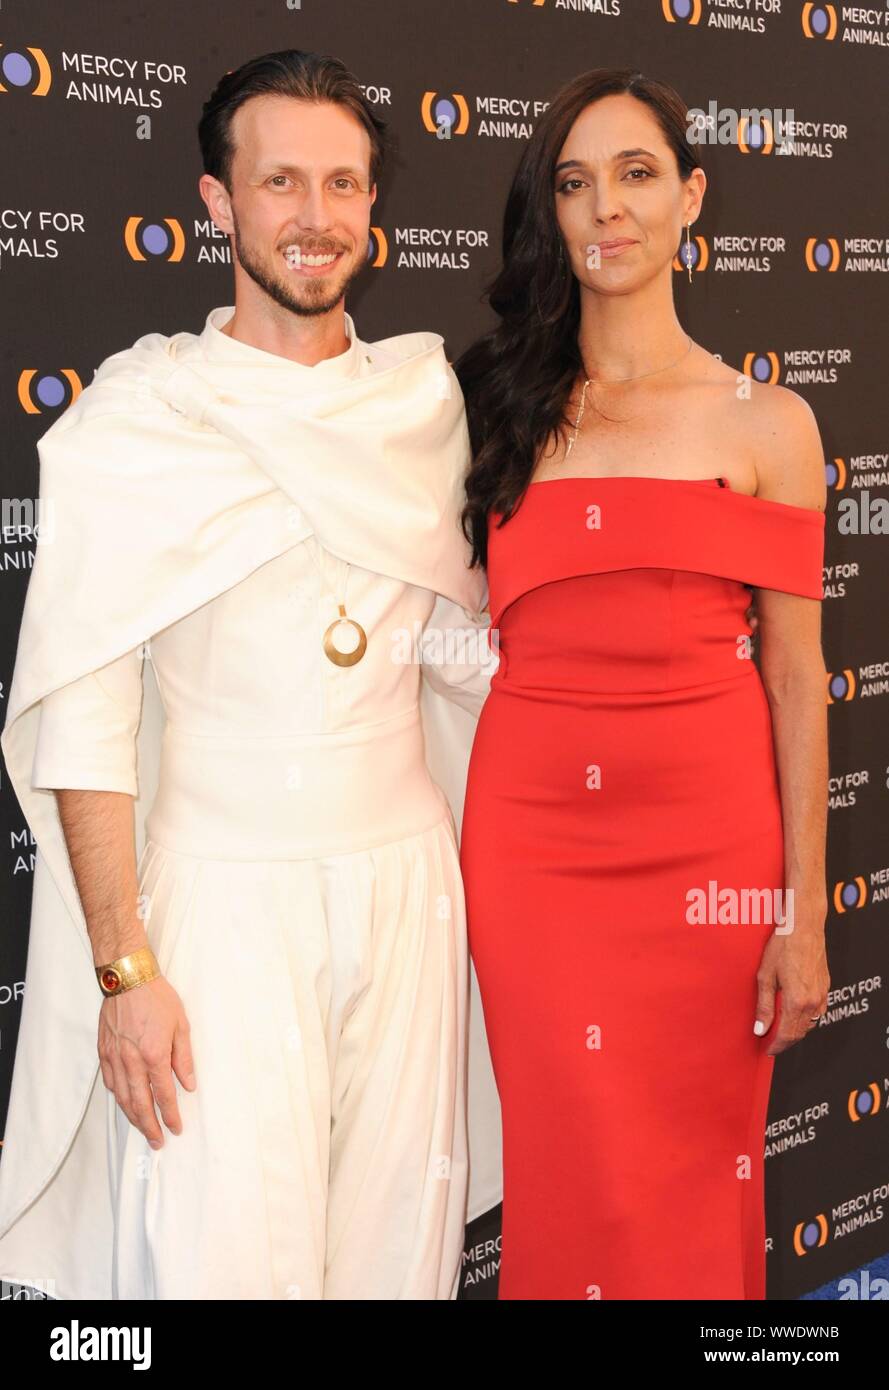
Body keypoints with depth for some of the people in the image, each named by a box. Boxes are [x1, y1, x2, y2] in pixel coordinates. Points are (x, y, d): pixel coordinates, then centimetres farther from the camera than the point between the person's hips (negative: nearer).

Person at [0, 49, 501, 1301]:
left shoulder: (428, 400, 6)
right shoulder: (138, 416, -5)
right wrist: (124, 969, -12)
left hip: (404, 881, 4)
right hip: (222, 897, -3)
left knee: (401, 1243, 11)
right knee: (220, 1254, -2)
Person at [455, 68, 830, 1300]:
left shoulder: (765, 424, 1)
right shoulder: (502, 404, 8)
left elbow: (795, 678, 0)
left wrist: (804, 917, -1)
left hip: (706, 836, -1)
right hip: (531, 832, 2)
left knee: (694, 1167, 9)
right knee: (565, 1171, 9)